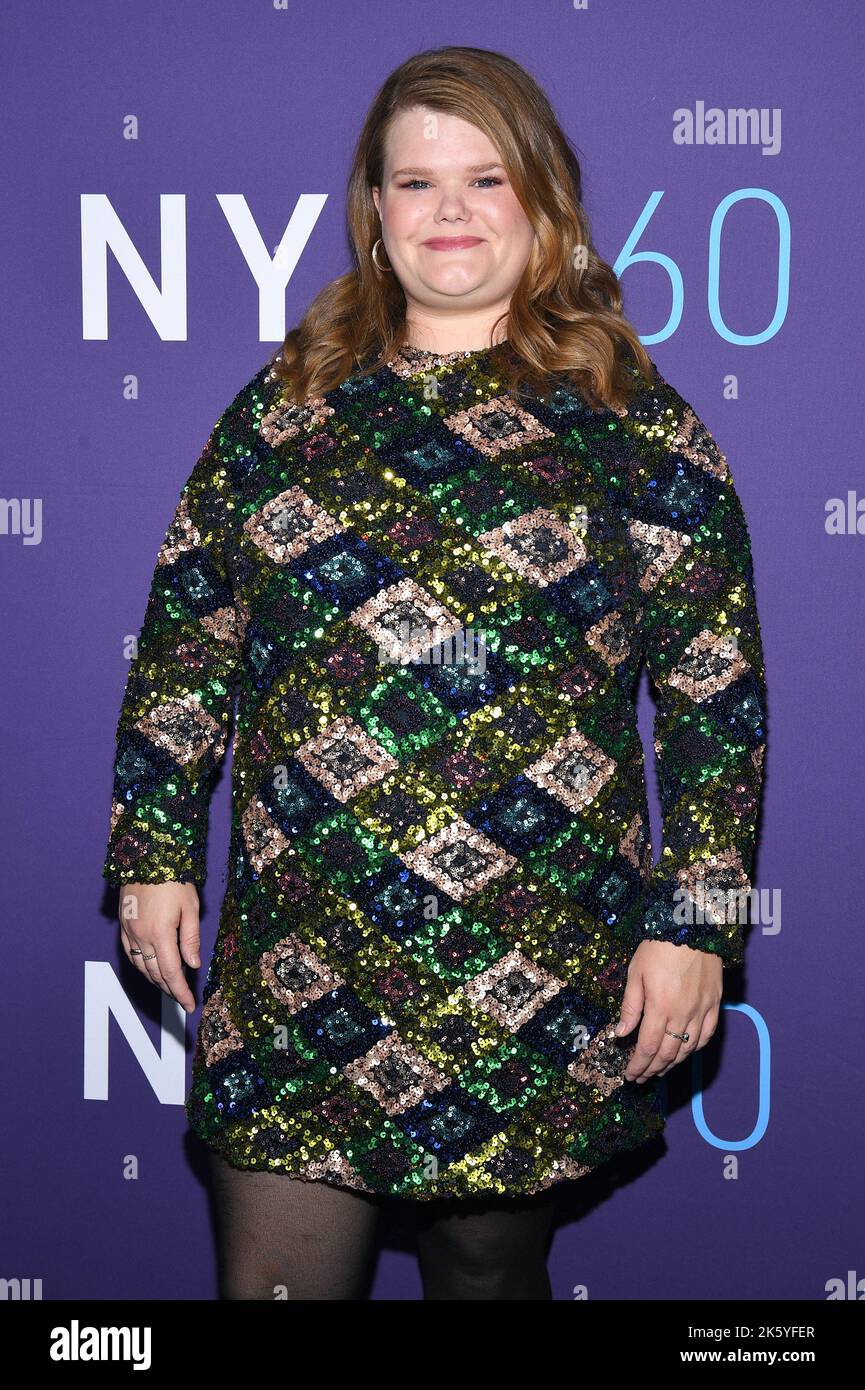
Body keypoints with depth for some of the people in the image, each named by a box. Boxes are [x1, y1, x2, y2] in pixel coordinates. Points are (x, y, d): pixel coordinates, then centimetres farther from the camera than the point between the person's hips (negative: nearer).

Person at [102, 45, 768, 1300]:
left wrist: (697, 920, -5)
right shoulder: (285, 406, 9)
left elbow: (716, 690, -1)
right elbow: (187, 639, 12)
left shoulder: (630, 422, 1)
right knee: (275, 1280, 2)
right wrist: (154, 851, 7)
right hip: (300, 964, 2)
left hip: (536, 975, -1)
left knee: (489, 1265, 13)